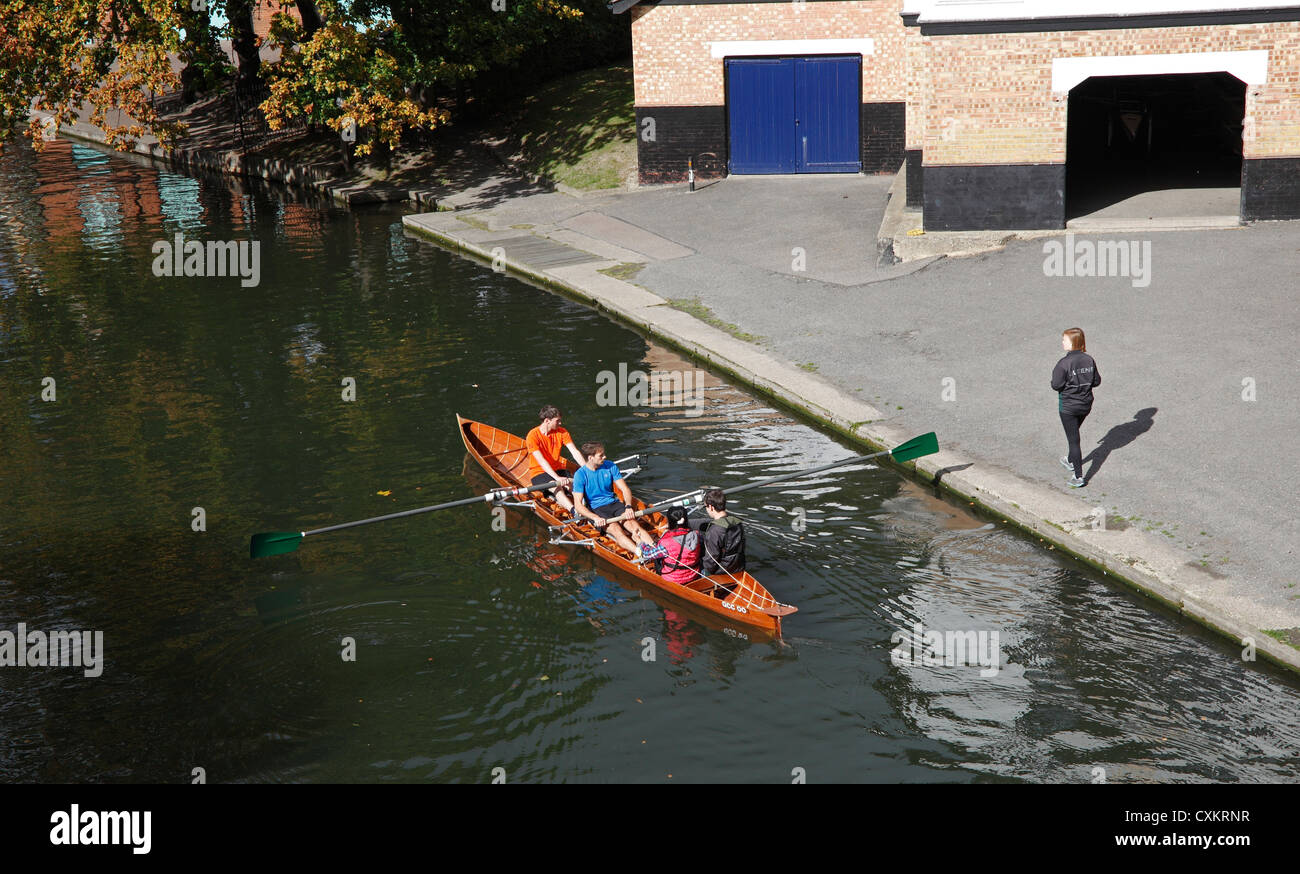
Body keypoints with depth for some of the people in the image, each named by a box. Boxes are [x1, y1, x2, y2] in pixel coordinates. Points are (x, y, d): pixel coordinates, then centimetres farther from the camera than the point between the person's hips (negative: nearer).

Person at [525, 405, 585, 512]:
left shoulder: (561, 432, 1)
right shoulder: (533, 436, -15)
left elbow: (575, 452, -4)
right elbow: (541, 461, -23)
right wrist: (557, 478, -34)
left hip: (558, 470, 6)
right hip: (539, 472, -6)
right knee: (557, 487, -35)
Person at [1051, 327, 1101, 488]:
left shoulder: (1064, 362, -24)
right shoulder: (1089, 360, -6)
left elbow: (1056, 385, -21)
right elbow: (1096, 381, 1)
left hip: (1068, 406, -6)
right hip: (1086, 404, 6)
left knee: (1073, 439, 2)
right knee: (1074, 434, 29)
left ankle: (1078, 477, 4)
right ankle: (1071, 461, 48)